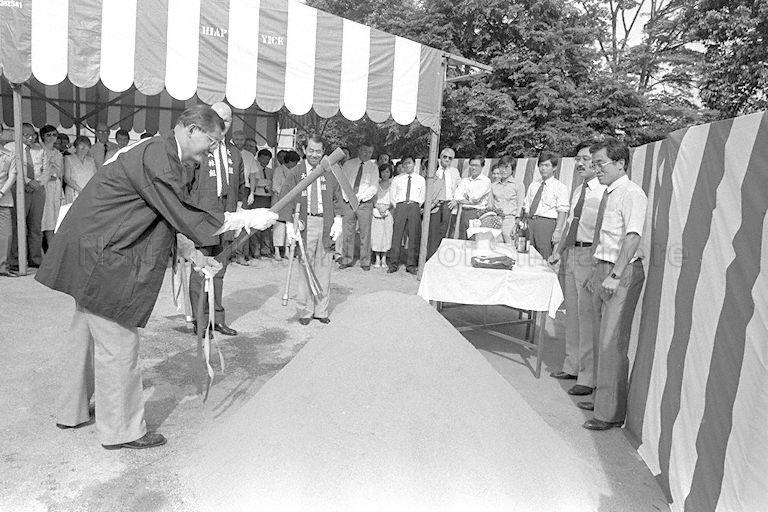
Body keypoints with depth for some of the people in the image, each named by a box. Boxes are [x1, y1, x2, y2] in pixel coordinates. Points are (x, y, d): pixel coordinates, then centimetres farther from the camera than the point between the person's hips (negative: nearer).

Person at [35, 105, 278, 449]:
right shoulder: (156, 160, -22)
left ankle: (72, 412, 37)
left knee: (88, 333, 20)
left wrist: (194, 255, 6)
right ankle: (121, 430, 13)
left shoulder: (160, 154, 11)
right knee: (118, 342, -2)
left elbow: (167, 221, 14)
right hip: (99, 256, -11)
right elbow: (185, 217, -24)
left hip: (94, 251, 11)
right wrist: (247, 218, -20)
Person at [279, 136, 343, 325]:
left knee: (324, 268, 5)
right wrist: (290, 224, -10)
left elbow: (337, 199, 12)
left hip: (326, 223, 2)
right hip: (305, 223, -2)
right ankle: (305, 311, 12)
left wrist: (337, 221, 1)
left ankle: (321, 310, 16)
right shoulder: (296, 172, 4)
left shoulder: (330, 173, 9)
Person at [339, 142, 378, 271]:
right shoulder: (348, 164, 8)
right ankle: (346, 260, 11)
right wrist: (348, 197, -9)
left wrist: (359, 197, -13)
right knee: (347, 233, 3)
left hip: (365, 203, -1)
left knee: (365, 234, 0)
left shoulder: (373, 167, 6)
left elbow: (374, 188, -3)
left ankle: (365, 262, 7)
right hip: (348, 202, 1)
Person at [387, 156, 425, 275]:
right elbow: (391, 196, 13)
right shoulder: (397, 179, 14)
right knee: (396, 235, -5)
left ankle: (411, 265, 2)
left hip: (414, 207, 0)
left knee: (414, 237, -3)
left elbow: (423, 195, 13)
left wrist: (417, 205, 2)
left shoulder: (420, 179, 14)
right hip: (400, 207, 0)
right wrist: (397, 206, 3)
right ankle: (393, 264, 0)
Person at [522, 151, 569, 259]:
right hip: (530, 222, 5)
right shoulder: (533, 185, 18)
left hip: (547, 223, -5)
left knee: (546, 259, -9)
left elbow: (562, 211, -7)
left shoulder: (560, 187, 1)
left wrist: (557, 231, -16)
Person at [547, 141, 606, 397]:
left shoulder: (604, 193, -14)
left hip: (590, 254, -9)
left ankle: (588, 378, 8)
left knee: (588, 315, -3)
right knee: (572, 312, 16)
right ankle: (572, 366, 31)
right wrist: (559, 250, 21)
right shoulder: (578, 190, 14)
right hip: (572, 253, 9)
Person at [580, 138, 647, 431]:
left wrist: (614, 275, -25)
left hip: (623, 272, -9)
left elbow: (632, 237, -20)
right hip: (603, 269, 9)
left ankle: (611, 413, 4)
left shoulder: (632, 194, -11)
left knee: (613, 343, -6)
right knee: (604, 338, 15)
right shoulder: (607, 194, 15)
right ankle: (602, 398, 28)